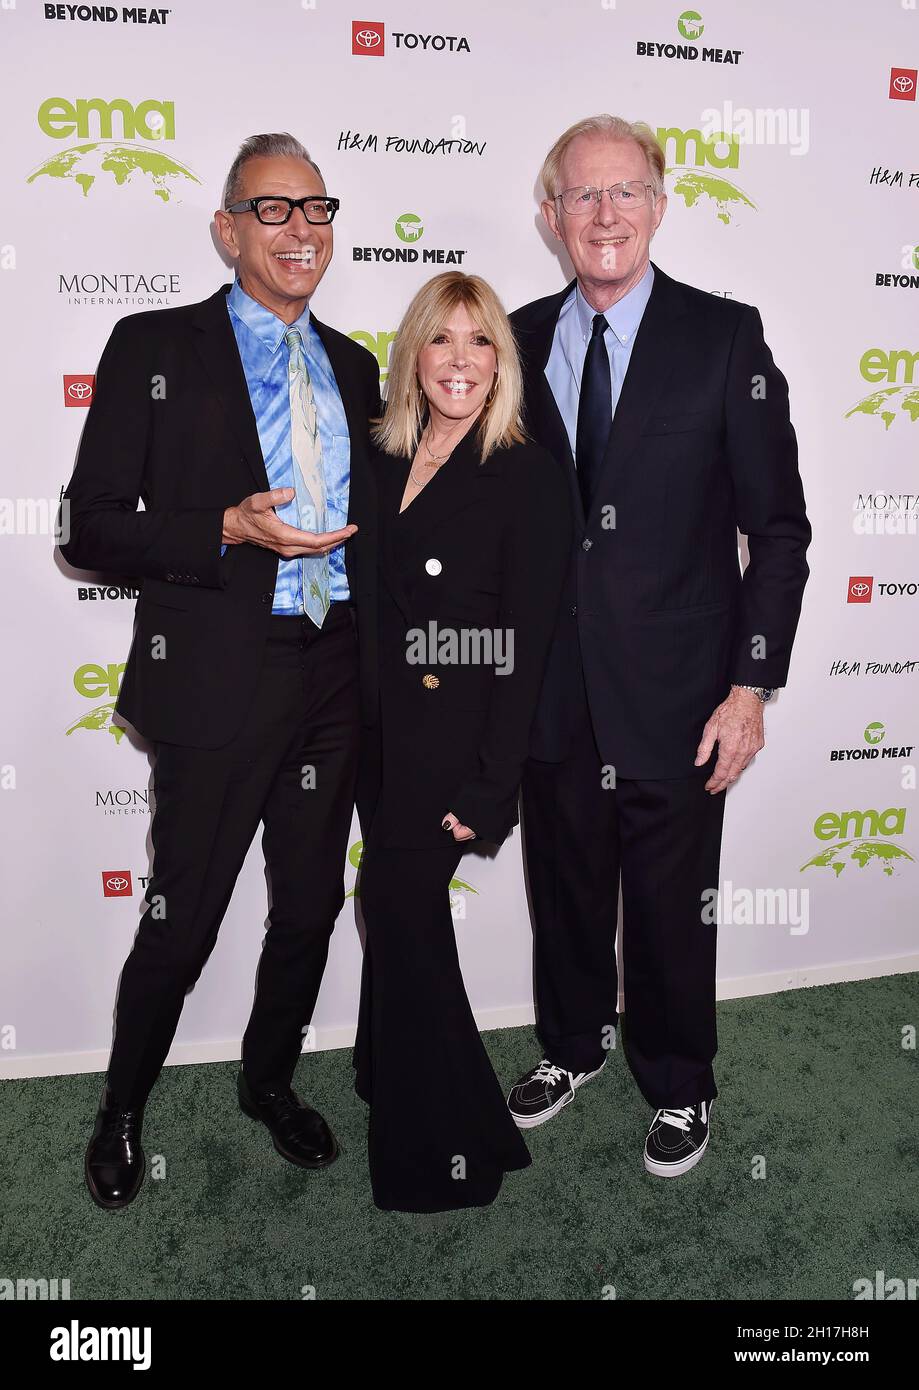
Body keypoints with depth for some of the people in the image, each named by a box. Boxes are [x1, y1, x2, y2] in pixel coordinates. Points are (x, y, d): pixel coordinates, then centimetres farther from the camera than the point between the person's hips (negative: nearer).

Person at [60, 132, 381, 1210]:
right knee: (181, 921, 5)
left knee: (310, 907, 15)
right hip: (218, 679, -5)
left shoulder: (353, 366, 13)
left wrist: (382, 660, 10)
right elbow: (92, 528, -7)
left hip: (335, 678, 5)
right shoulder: (154, 349, -3)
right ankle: (122, 1109, 32)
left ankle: (269, 1081, 40)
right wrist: (229, 531, -21)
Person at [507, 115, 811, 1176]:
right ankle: (573, 1044, 45)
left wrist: (752, 684, -10)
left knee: (672, 907, 11)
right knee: (563, 888, 18)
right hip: (552, 690, 3)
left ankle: (677, 1086, 37)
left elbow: (778, 524, -5)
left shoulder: (724, 336, -5)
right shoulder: (519, 342, 5)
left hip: (675, 698, -3)